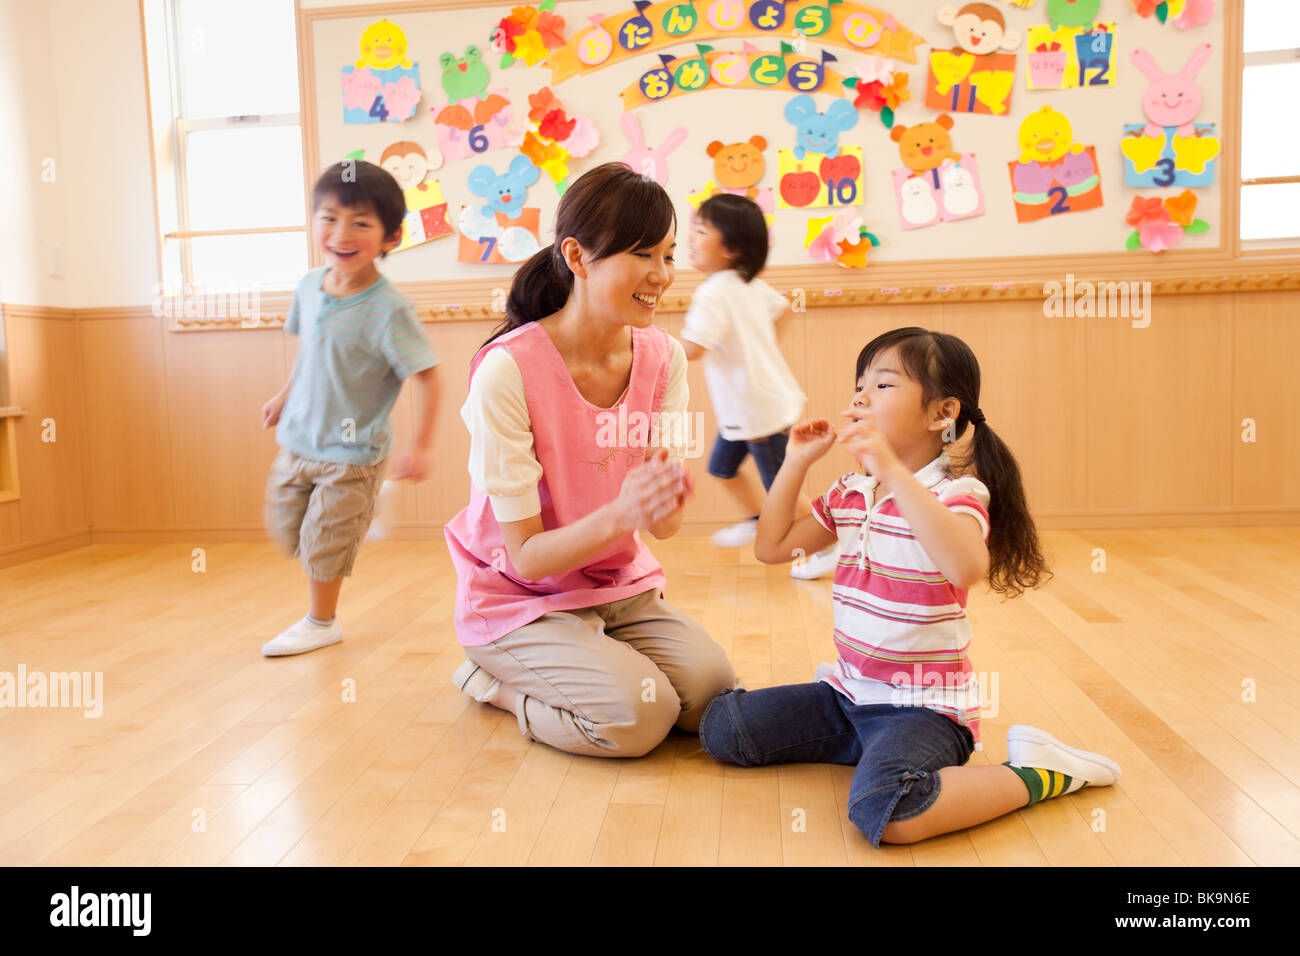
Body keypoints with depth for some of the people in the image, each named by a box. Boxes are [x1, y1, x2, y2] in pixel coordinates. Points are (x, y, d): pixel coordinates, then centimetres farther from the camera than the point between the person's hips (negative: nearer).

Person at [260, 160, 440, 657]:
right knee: (284, 526, 17)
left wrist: (420, 446, -26)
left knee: (323, 540, 5)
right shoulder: (310, 286, -4)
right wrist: (285, 395, 21)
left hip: (350, 452, -6)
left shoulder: (388, 310, -24)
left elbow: (427, 377, -22)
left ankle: (321, 622, 28)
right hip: (298, 439, 7)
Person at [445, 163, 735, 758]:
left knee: (714, 692, -14)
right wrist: (619, 516, -40)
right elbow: (527, 556, -21)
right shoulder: (508, 371, -24)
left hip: (620, 585, 5)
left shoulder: (661, 357, -7)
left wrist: (666, 499, -34)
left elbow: (664, 526, -9)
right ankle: (492, 680, 5)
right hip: (520, 598, -5)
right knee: (638, 716, -23)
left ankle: (599, 659, 13)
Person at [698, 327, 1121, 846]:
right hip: (847, 690, 8)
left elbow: (967, 568, -39)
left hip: (922, 704, -8)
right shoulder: (849, 494, 7)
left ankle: (1038, 773, -7)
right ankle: (884, 746, 11)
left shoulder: (956, 493, -16)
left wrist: (893, 470, -42)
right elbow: (771, 546, 11)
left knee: (883, 811, -35)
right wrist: (796, 461, 4)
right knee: (719, 727, 4)